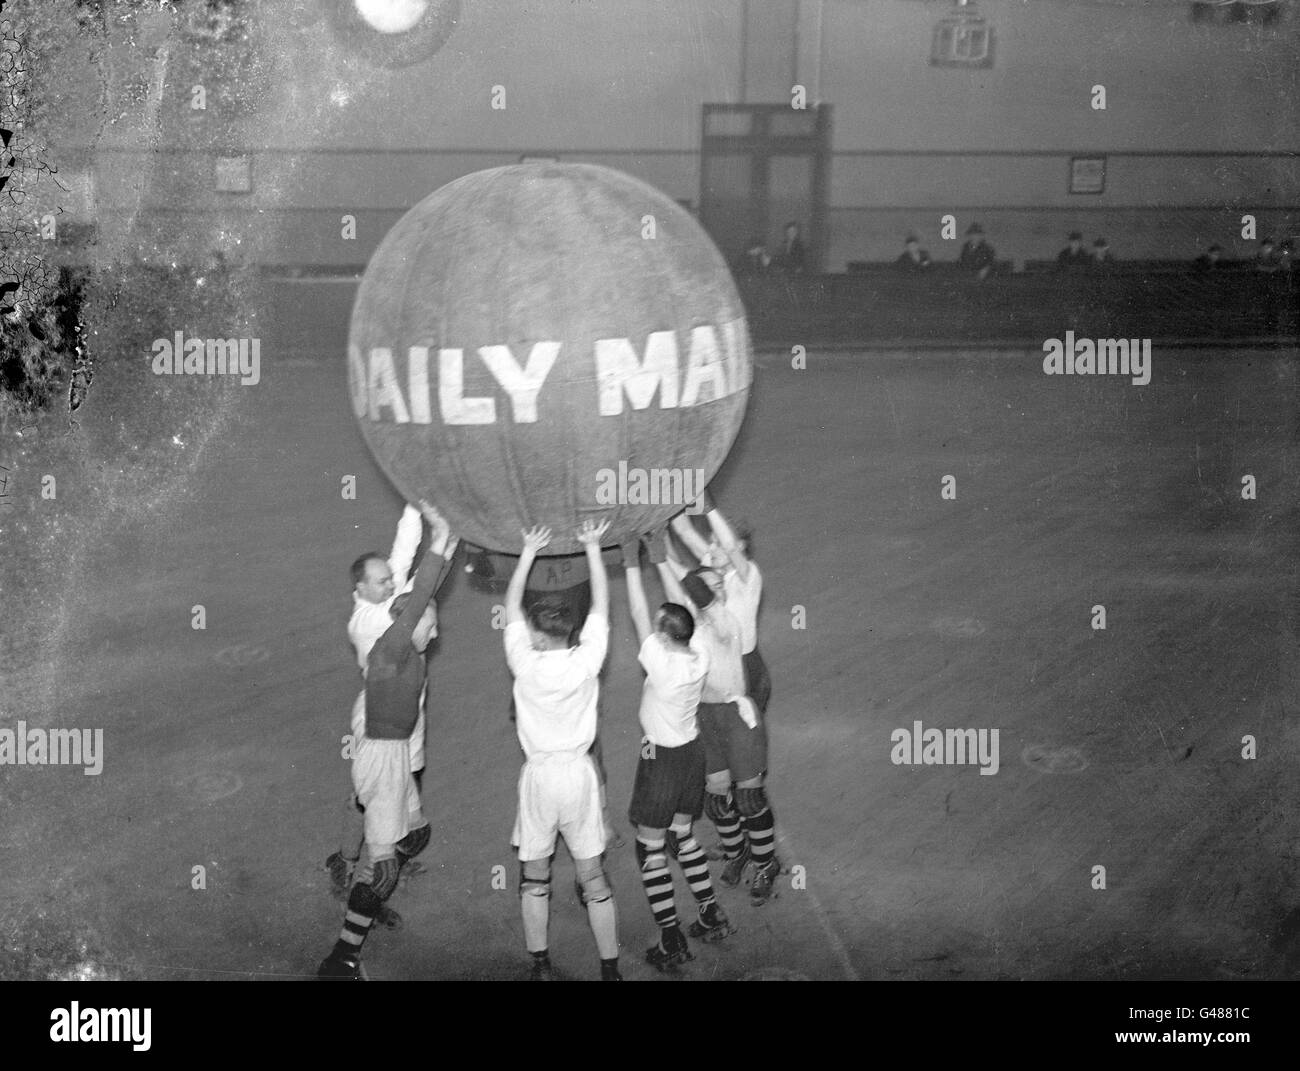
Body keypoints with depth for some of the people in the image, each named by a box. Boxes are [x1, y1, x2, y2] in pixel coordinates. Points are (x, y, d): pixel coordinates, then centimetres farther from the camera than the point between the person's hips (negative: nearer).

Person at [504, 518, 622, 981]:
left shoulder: (526, 665, -13)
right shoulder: (586, 661, -11)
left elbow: (511, 608, 1)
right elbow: (601, 604, 2)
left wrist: (529, 553, 8)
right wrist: (592, 548, 8)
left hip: (539, 774, -1)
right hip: (579, 773, 1)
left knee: (534, 874, 13)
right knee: (592, 875, 7)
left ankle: (541, 965, 18)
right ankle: (610, 968, 11)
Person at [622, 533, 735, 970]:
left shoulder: (660, 663, -27)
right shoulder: (700, 656, -11)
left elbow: (638, 615, -19)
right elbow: (680, 610, 2)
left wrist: (632, 564, -10)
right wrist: (661, 560, 4)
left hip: (661, 759, -7)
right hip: (692, 753, 7)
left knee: (651, 850, 4)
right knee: (684, 836, 23)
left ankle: (671, 942, 3)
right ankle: (711, 915, 27)